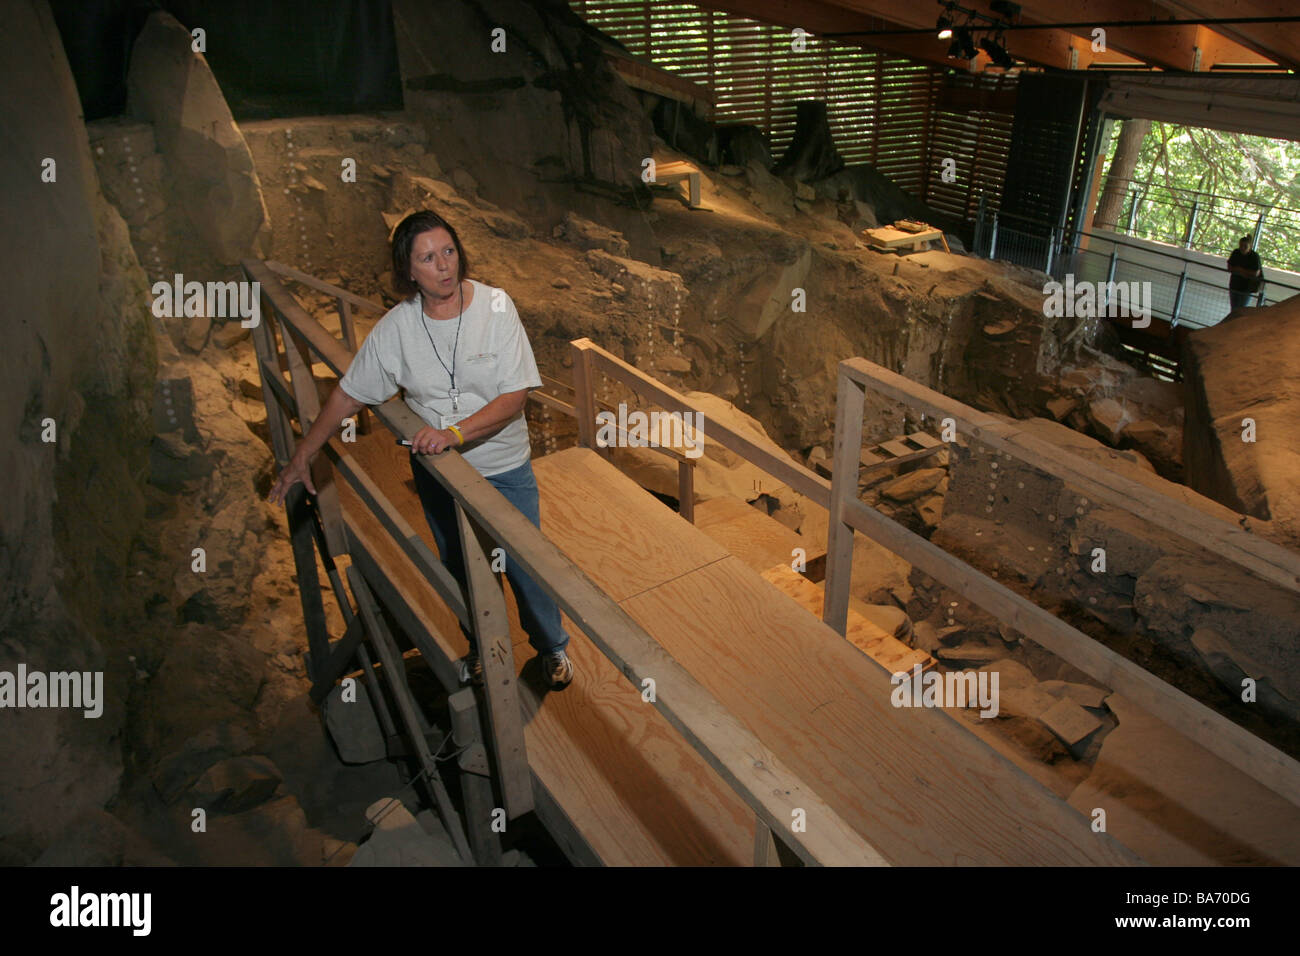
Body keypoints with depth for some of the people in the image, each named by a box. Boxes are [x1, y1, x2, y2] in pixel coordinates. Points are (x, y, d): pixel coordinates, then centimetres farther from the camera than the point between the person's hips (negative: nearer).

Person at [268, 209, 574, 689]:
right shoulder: (396, 327, -11)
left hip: (504, 469, -2)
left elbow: (514, 396, -20)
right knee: (462, 569, 19)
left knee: (524, 565, 8)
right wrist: (302, 456, 2)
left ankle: (552, 647, 37)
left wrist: (455, 432, -32)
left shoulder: (495, 306, -17)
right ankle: (482, 647, 46)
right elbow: (348, 395, 0)